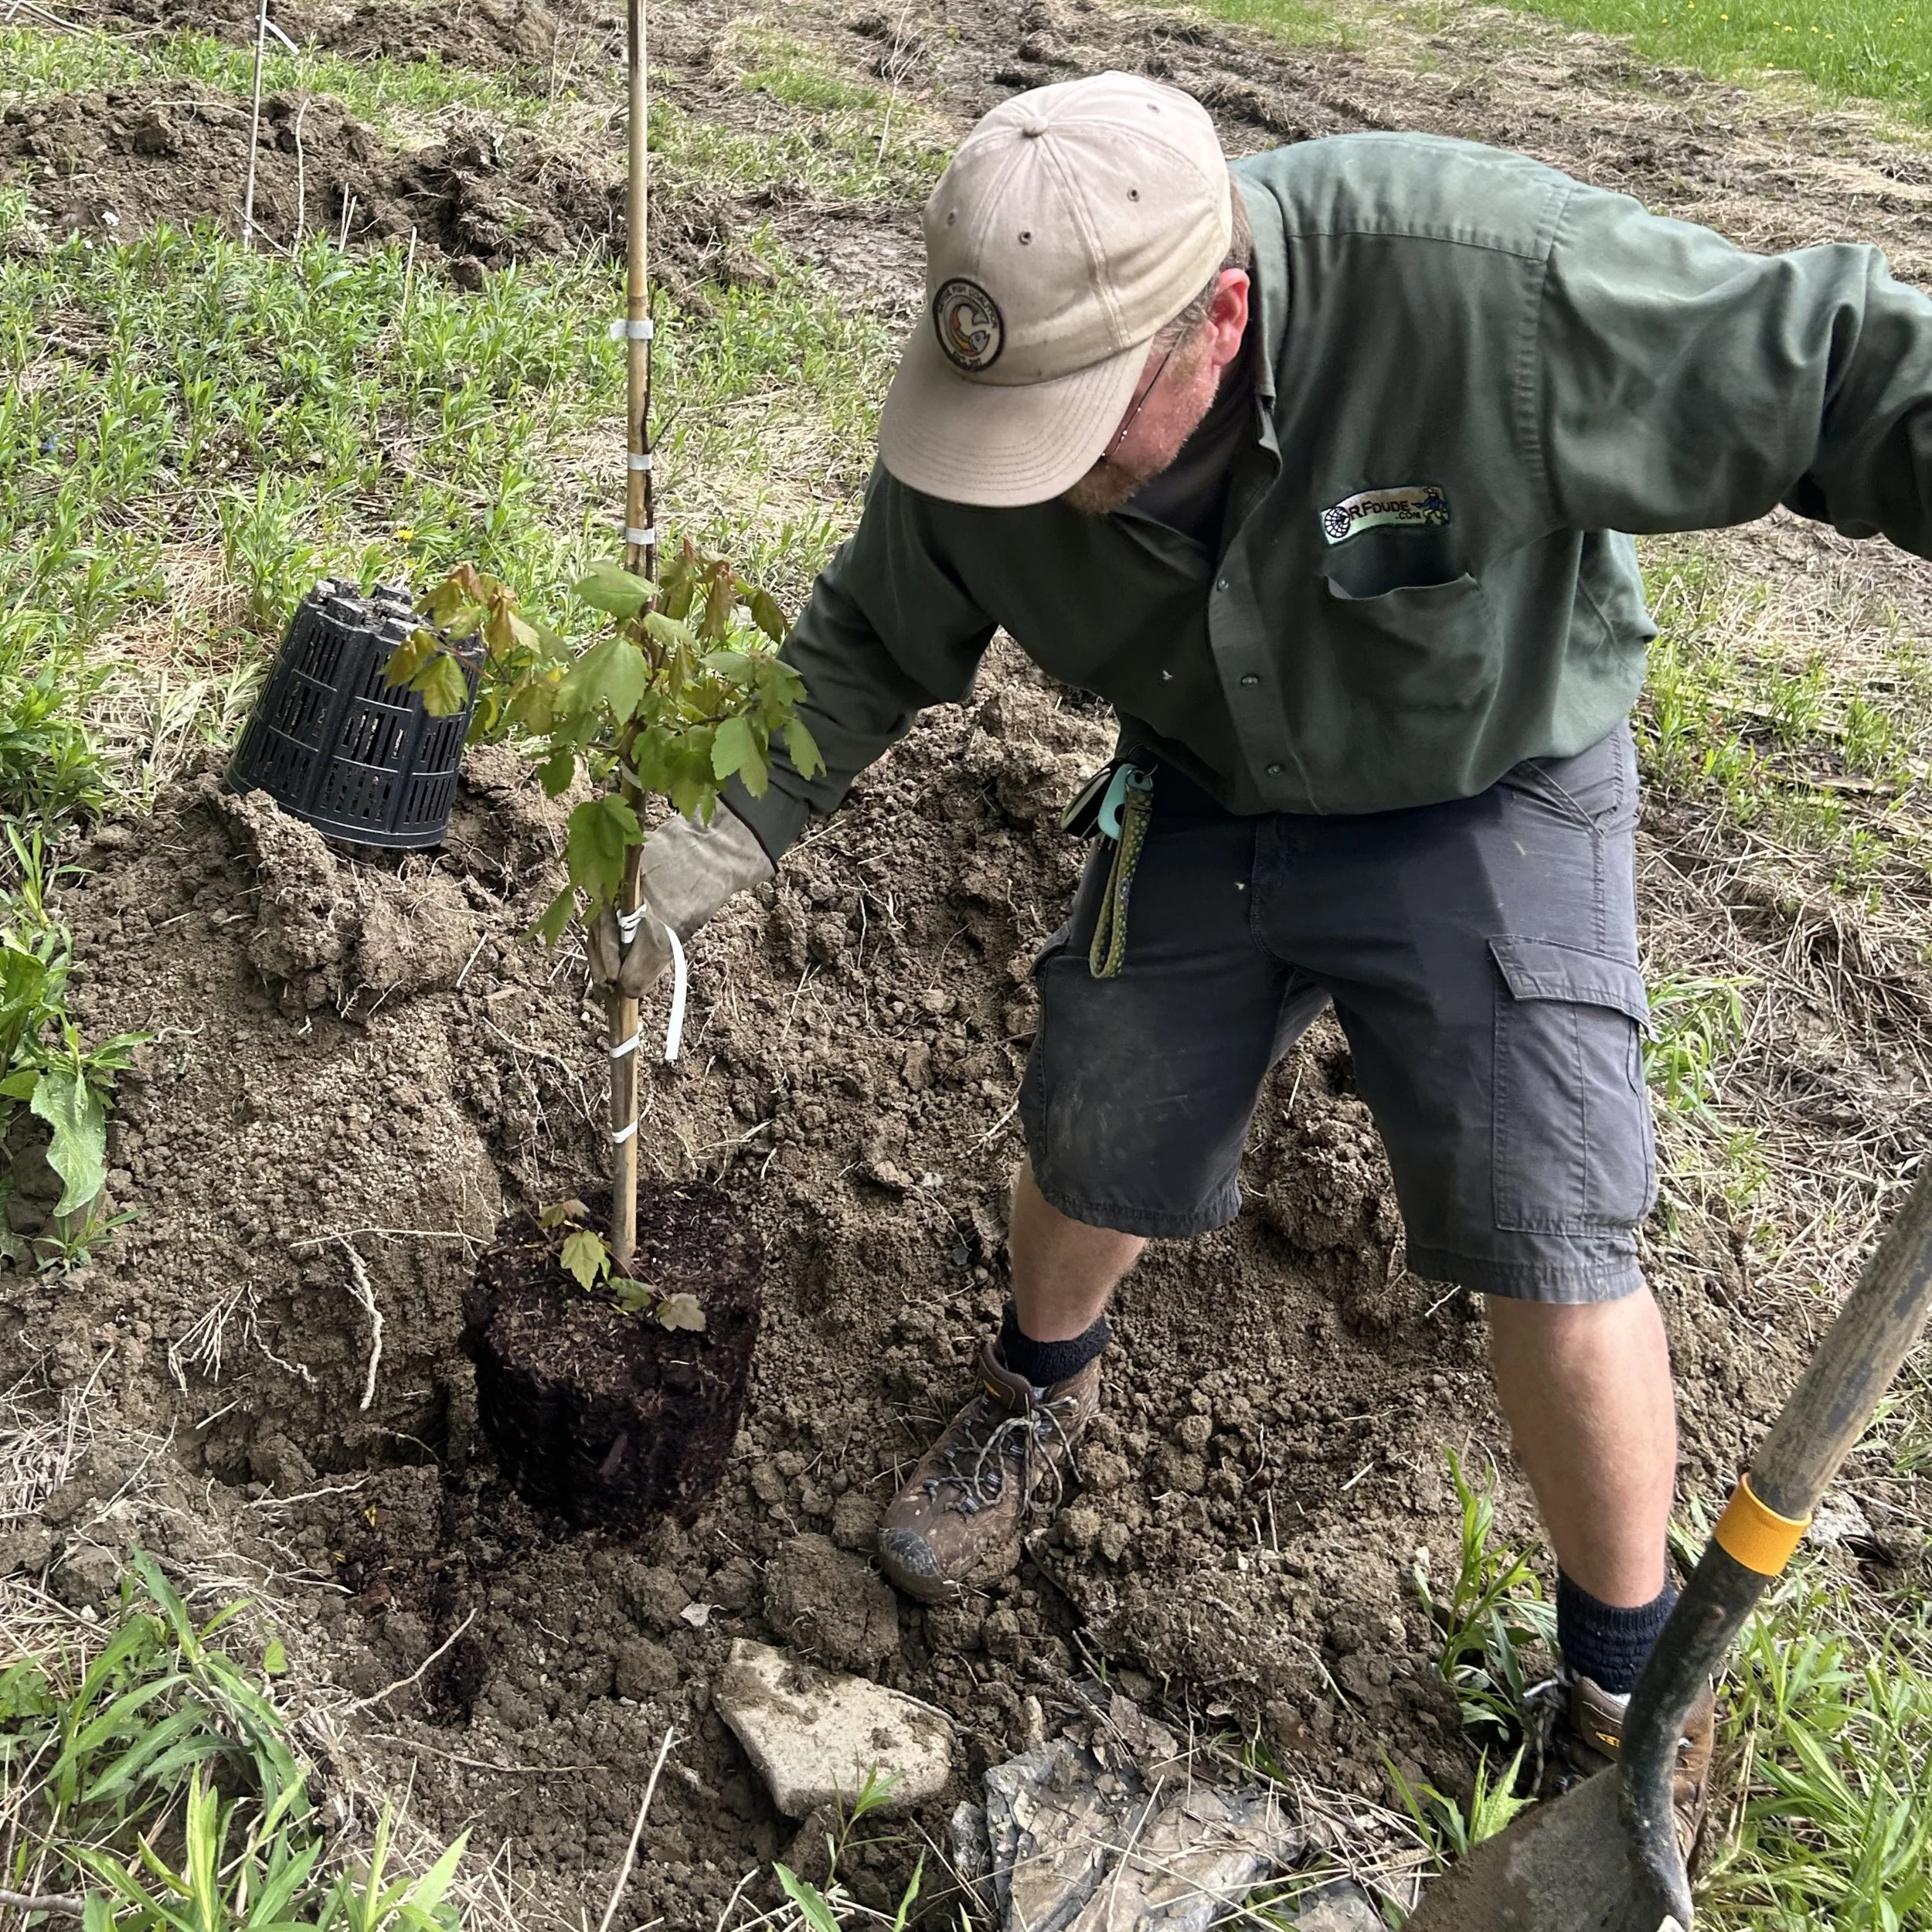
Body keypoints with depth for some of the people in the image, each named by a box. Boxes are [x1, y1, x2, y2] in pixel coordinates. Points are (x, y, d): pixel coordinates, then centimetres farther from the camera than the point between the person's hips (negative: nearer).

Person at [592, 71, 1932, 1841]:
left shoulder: (1485, 279, -37)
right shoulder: (1000, 389, -21)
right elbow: (872, 644, -4)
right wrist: (718, 836, -16)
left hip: (1484, 799, -3)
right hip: (1201, 797, 4)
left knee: (1547, 1248, -5)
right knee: (1091, 1146, 13)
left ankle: (1631, 1680, 20)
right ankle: (1040, 1394, 49)